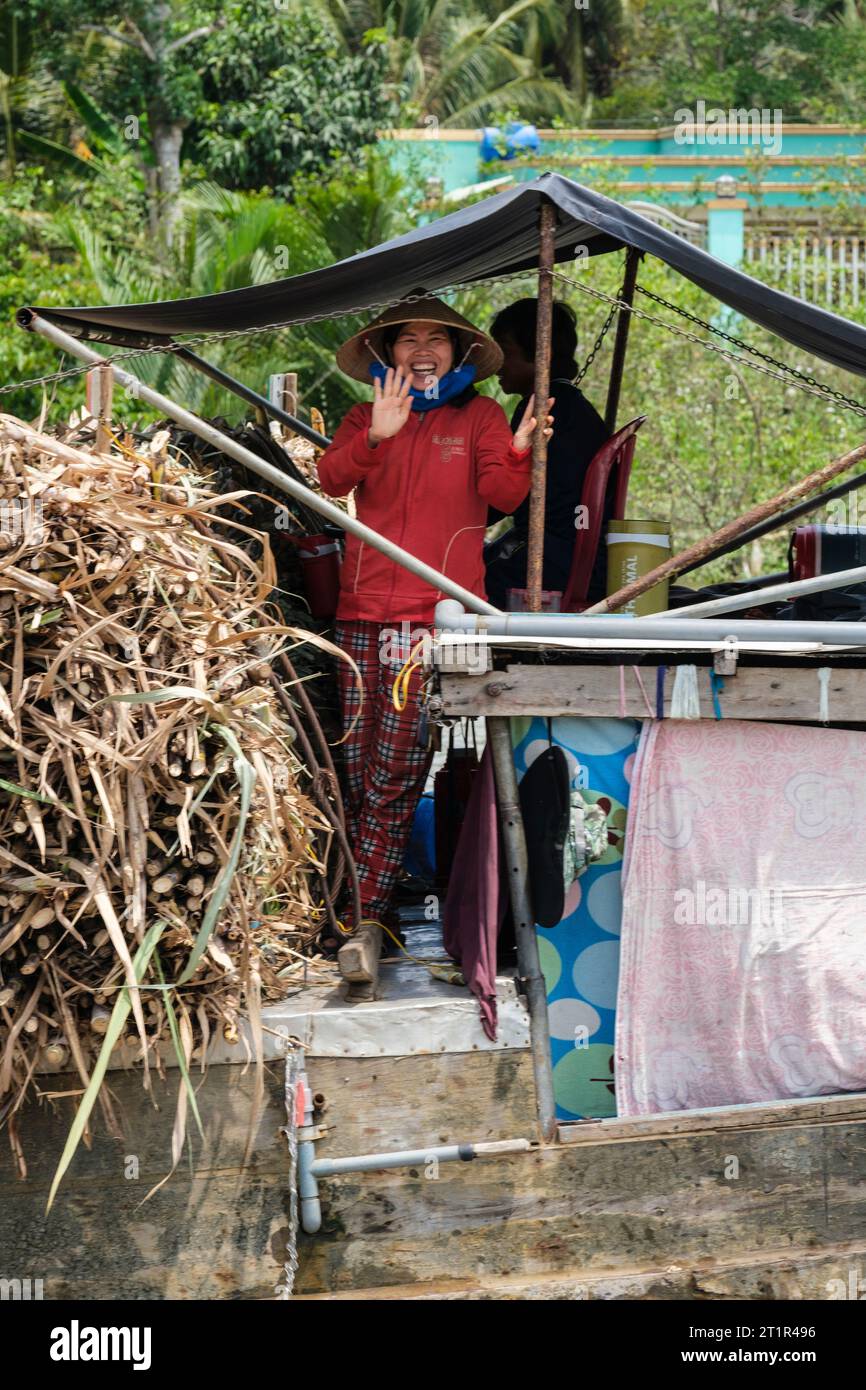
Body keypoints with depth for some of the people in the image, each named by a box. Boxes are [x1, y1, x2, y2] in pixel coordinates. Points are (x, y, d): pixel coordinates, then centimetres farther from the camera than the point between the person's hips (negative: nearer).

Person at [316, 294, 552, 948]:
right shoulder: (366, 415, 17)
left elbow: (501, 495, -2)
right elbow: (332, 479, -1)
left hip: (437, 611, -3)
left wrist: (516, 453, -23)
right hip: (364, 606, 3)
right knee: (356, 765, 0)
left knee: (397, 766, -10)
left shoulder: (479, 415, 11)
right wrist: (376, 436, -19)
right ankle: (370, 909, 9)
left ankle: (364, 912, -6)